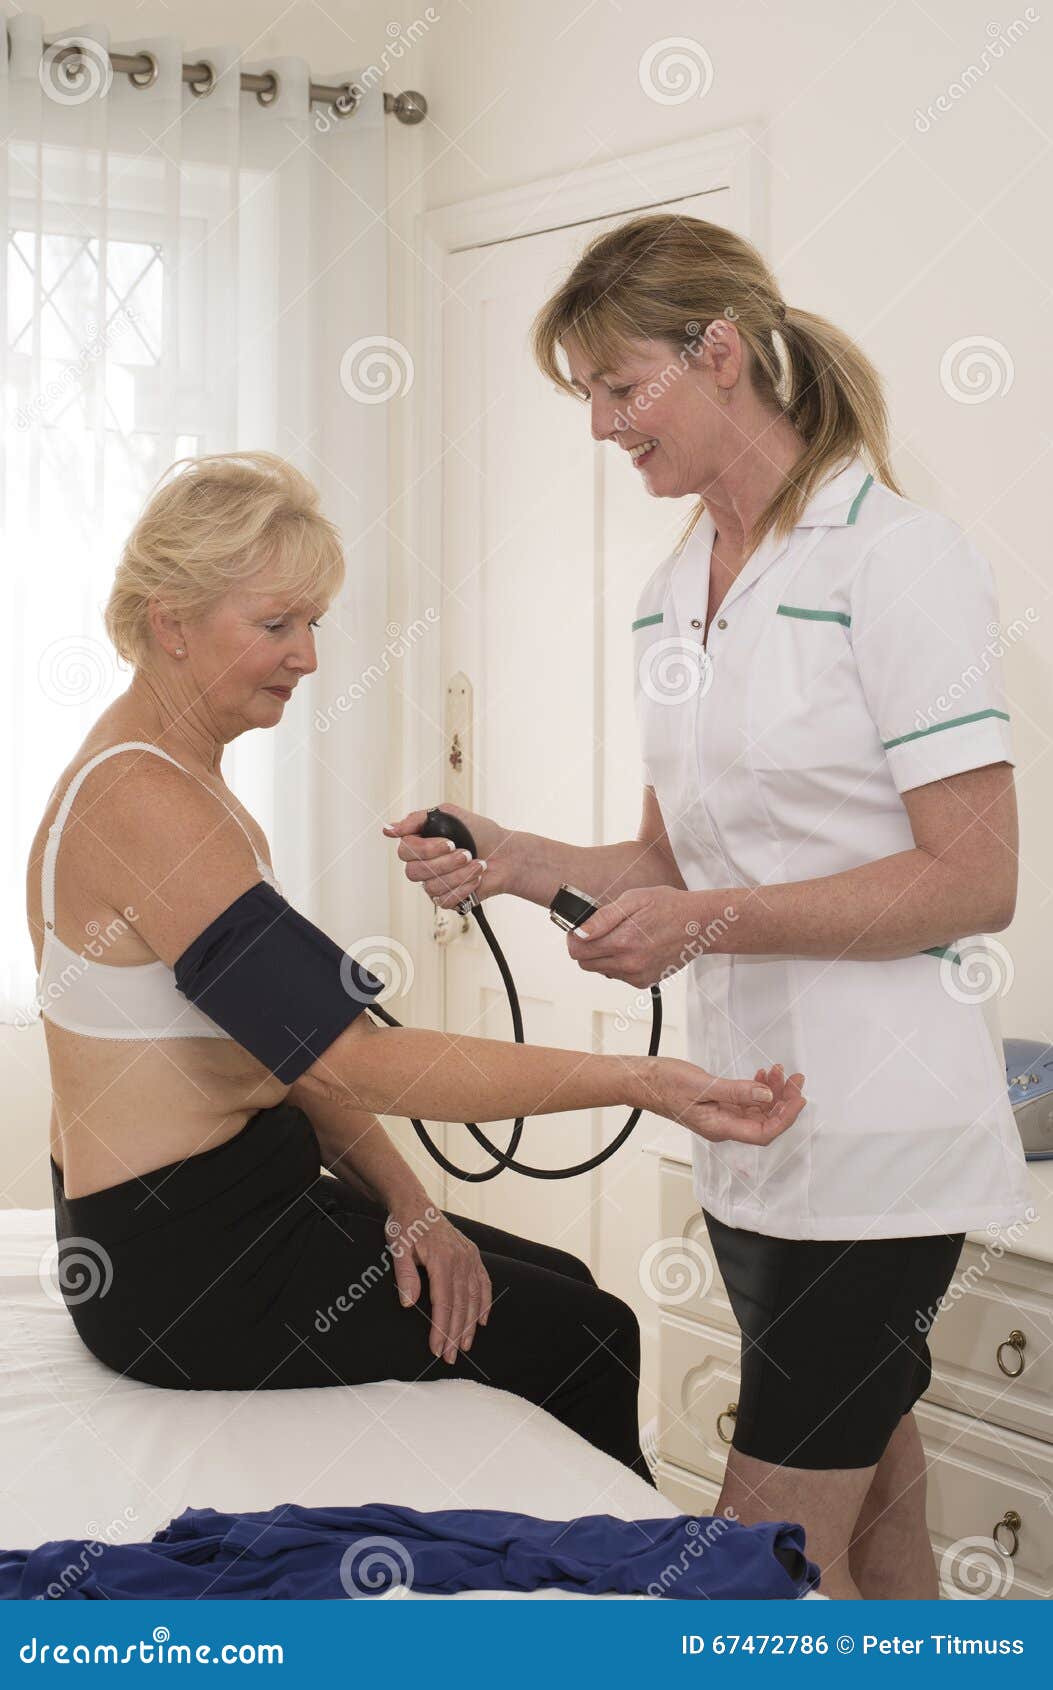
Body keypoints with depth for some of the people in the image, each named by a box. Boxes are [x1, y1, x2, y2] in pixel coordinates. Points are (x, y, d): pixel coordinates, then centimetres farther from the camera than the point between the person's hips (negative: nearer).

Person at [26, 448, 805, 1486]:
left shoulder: (174, 782, 10)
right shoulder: (142, 806, -23)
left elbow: (291, 1042, 9)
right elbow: (354, 1060, -28)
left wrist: (403, 1204, -4)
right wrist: (638, 1081, -28)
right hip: (179, 1260, -10)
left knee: (559, 1283, 13)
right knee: (584, 1337, -2)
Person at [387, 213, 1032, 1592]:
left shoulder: (897, 558, -11)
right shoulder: (670, 595, 13)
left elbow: (975, 880, -15)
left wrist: (711, 920, -19)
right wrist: (534, 863, 0)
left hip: (875, 1130, -7)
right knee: (874, 1508, 15)